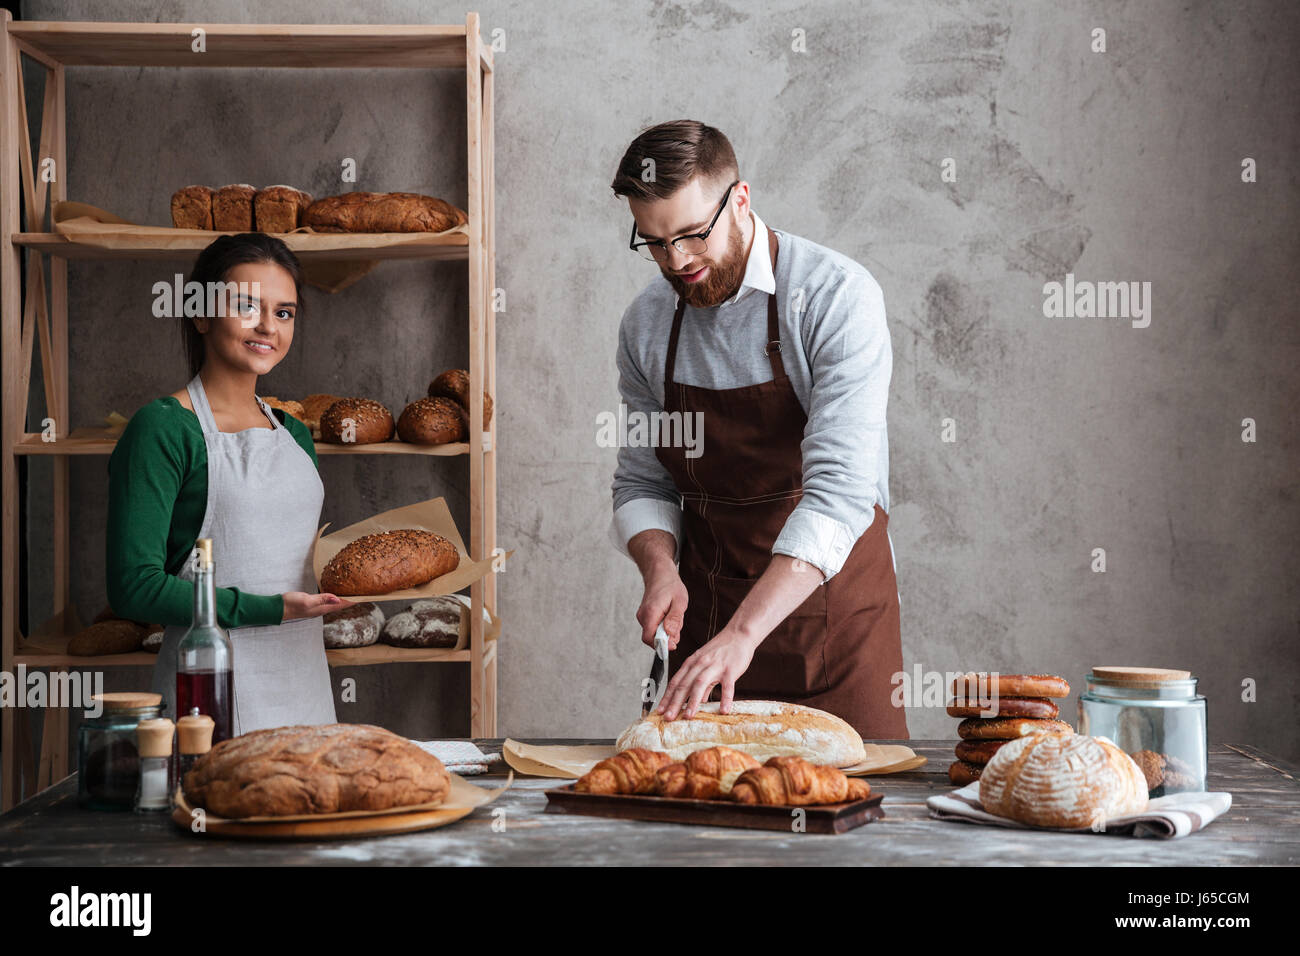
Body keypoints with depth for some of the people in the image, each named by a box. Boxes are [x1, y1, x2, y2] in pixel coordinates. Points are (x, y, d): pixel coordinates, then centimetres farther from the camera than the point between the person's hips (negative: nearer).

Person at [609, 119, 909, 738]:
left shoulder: (836, 296, -16)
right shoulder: (645, 324, 2)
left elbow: (840, 491, -25)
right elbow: (642, 483, 10)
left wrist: (744, 632, -33)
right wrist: (660, 569, -12)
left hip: (829, 596, -4)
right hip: (706, 615, 4)